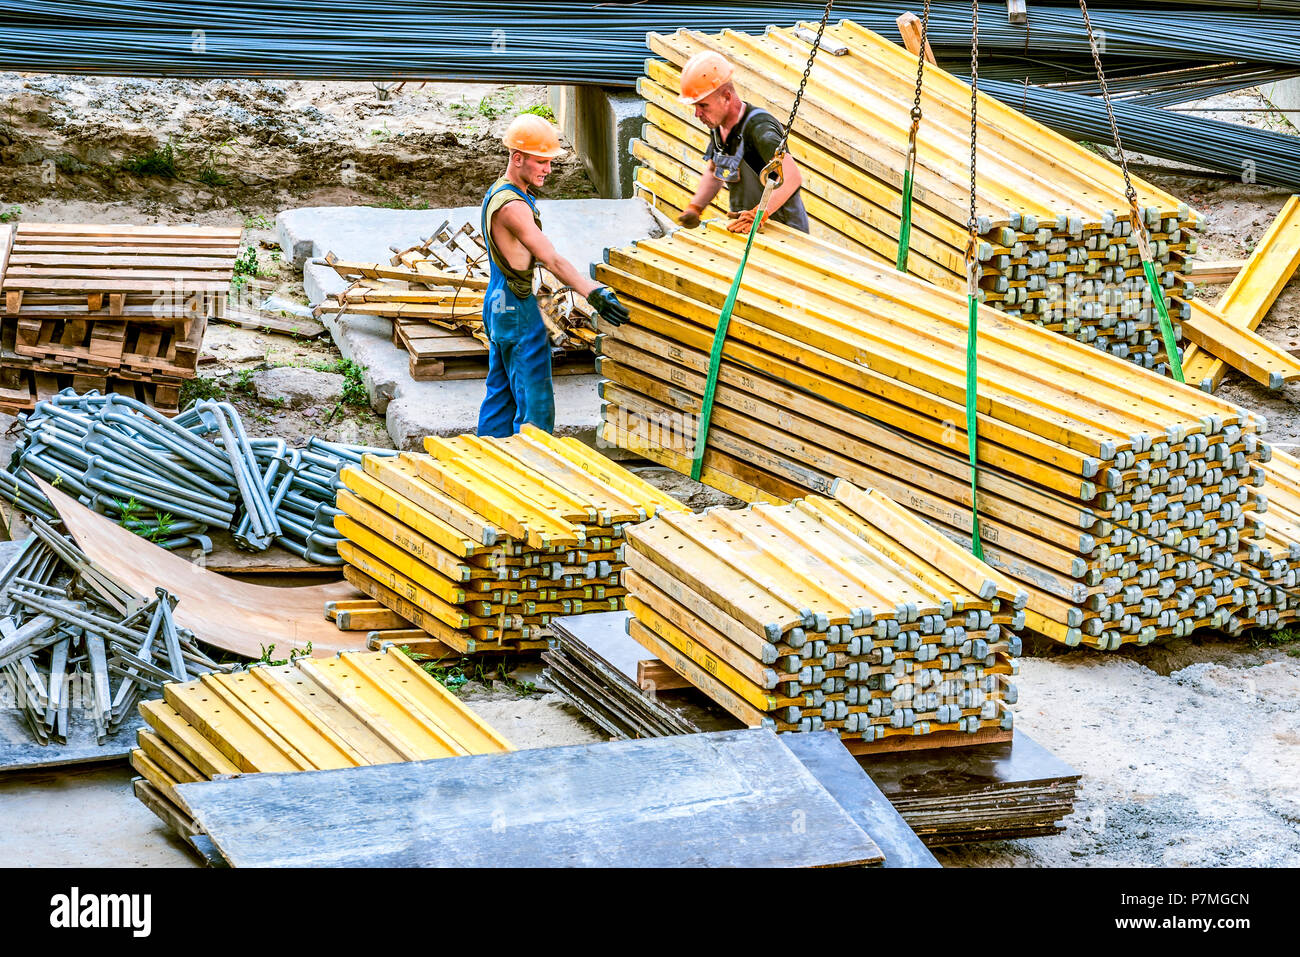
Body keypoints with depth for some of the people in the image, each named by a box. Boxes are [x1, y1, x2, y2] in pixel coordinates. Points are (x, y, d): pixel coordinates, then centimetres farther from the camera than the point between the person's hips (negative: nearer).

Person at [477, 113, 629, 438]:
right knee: (535, 406, -5)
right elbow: (551, 260, -31)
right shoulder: (512, 206, -23)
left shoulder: (498, 193, 10)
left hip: (498, 305, 11)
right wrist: (594, 294, -37)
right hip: (518, 312, -11)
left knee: (501, 395, 17)